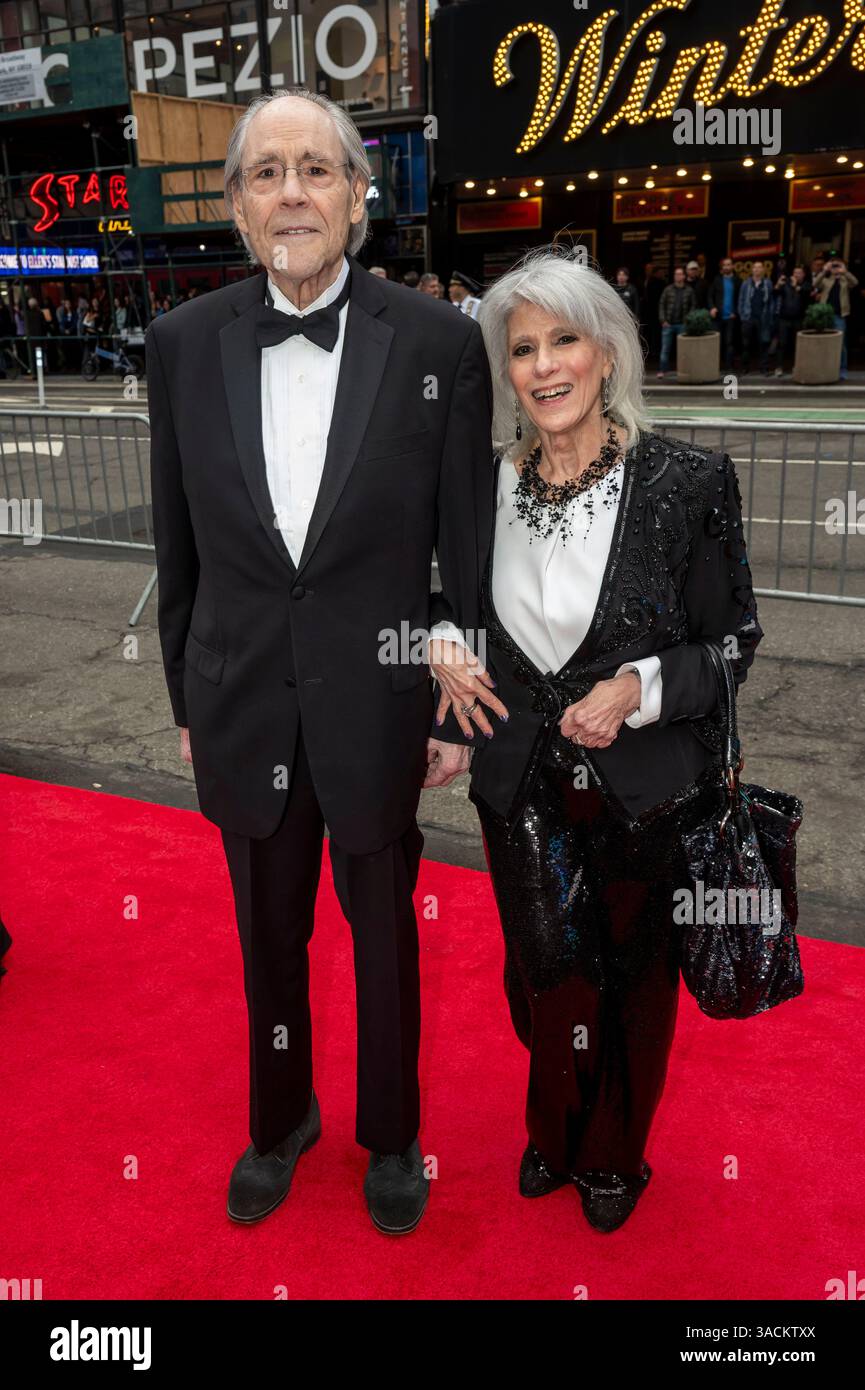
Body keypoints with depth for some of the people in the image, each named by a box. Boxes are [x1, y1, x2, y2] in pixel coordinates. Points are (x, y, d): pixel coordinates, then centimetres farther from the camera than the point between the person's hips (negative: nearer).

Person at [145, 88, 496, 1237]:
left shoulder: (439, 343, -10)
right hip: (245, 707, 2)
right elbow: (179, 543, 4)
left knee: (384, 934, 17)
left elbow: (468, 546, -5)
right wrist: (187, 699, 8)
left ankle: (392, 1134, 43)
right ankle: (280, 1120, 47)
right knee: (268, 936, 20)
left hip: (378, 703, -2)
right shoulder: (184, 343, -3)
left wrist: (458, 710, -3)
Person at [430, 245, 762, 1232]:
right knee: (545, 973, 19)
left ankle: (616, 1157, 46)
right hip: (524, 790, 3)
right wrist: (443, 647, -9)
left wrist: (639, 689, -23)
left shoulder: (688, 481, -14)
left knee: (633, 980, 18)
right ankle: (554, 1136, 49)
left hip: (648, 791, -2)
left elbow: (733, 640, -7)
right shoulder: (484, 483, -4)